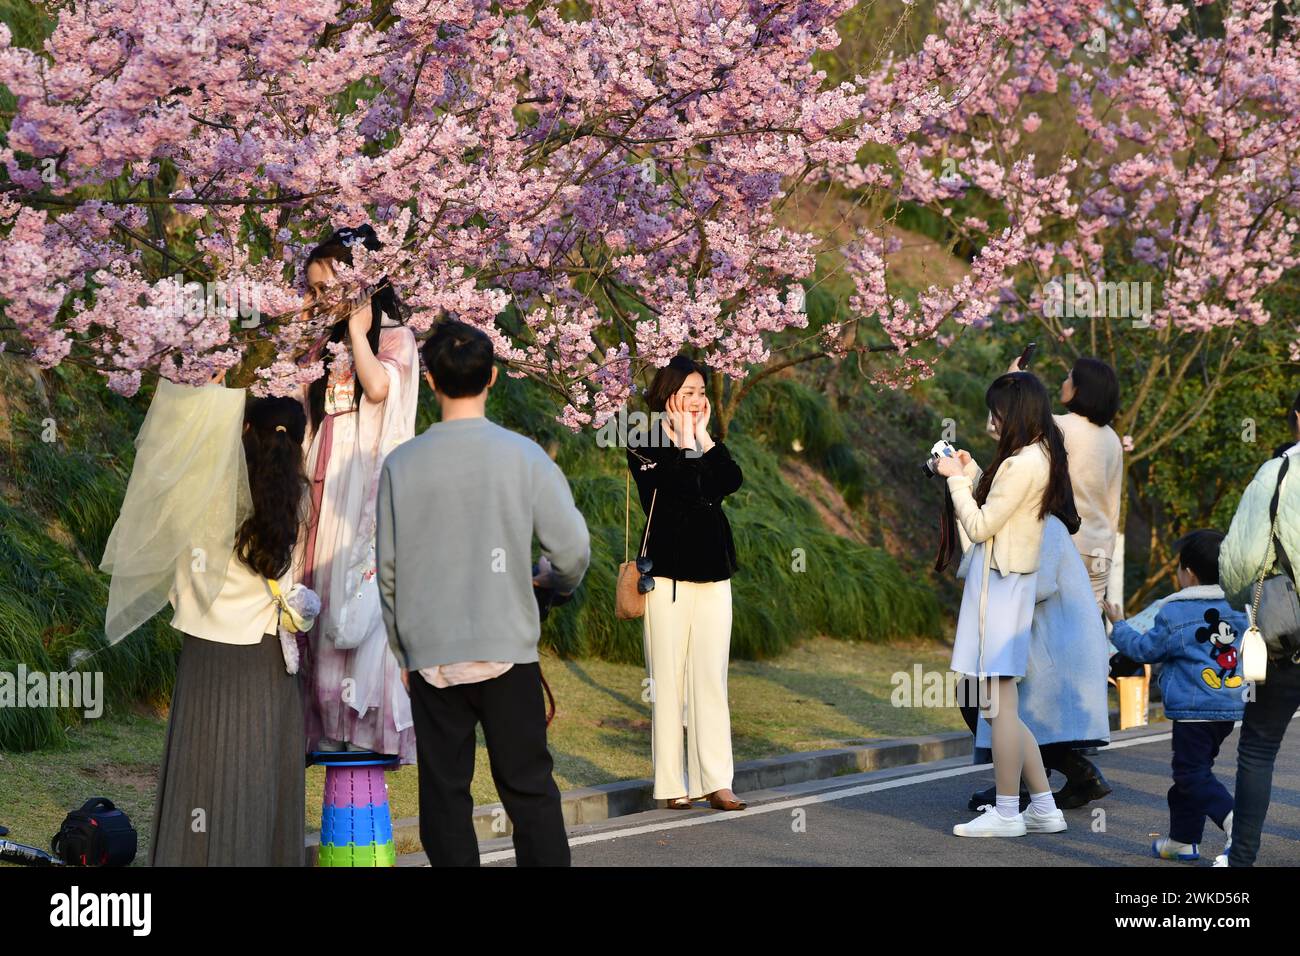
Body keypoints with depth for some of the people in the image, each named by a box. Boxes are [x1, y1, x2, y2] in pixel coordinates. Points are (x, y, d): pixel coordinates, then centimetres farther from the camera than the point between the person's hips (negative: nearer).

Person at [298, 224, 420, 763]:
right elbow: (304, 413, 14)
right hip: (326, 484, 6)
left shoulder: (394, 337, 1)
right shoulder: (326, 346, 18)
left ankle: (375, 723, -8)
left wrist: (357, 329, -12)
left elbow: (378, 386, -19)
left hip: (370, 484, -6)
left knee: (365, 604, -10)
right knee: (326, 601, 2)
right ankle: (332, 723, 3)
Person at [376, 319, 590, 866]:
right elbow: (573, 550, -6)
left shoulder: (402, 465, -3)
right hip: (507, 651, -1)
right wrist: (557, 580, 18)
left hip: (430, 657, 1)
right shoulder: (523, 457, -7)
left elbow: (388, 570, 3)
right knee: (529, 790, 6)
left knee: (444, 794, 8)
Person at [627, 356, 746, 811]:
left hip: (711, 571, 5)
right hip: (667, 572, -5)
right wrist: (685, 441, -8)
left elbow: (731, 481, -4)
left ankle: (715, 781, 1)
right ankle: (671, 783, 0)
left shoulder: (706, 444, 15)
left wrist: (703, 436, -4)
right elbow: (675, 491, -17)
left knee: (710, 678, 2)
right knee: (668, 679, -3)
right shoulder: (645, 445, -1)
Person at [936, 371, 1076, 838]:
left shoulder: (1021, 464, -19)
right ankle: (1044, 807, 16)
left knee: (999, 703, -3)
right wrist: (972, 473, 14)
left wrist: (956, 479, -4)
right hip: (1008, 584, 10)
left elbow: (979, 527, -15)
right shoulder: (1042, 457, 11)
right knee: (1002, 706, 14)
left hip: (999, 586, -10)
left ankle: (1007, 813, 2)